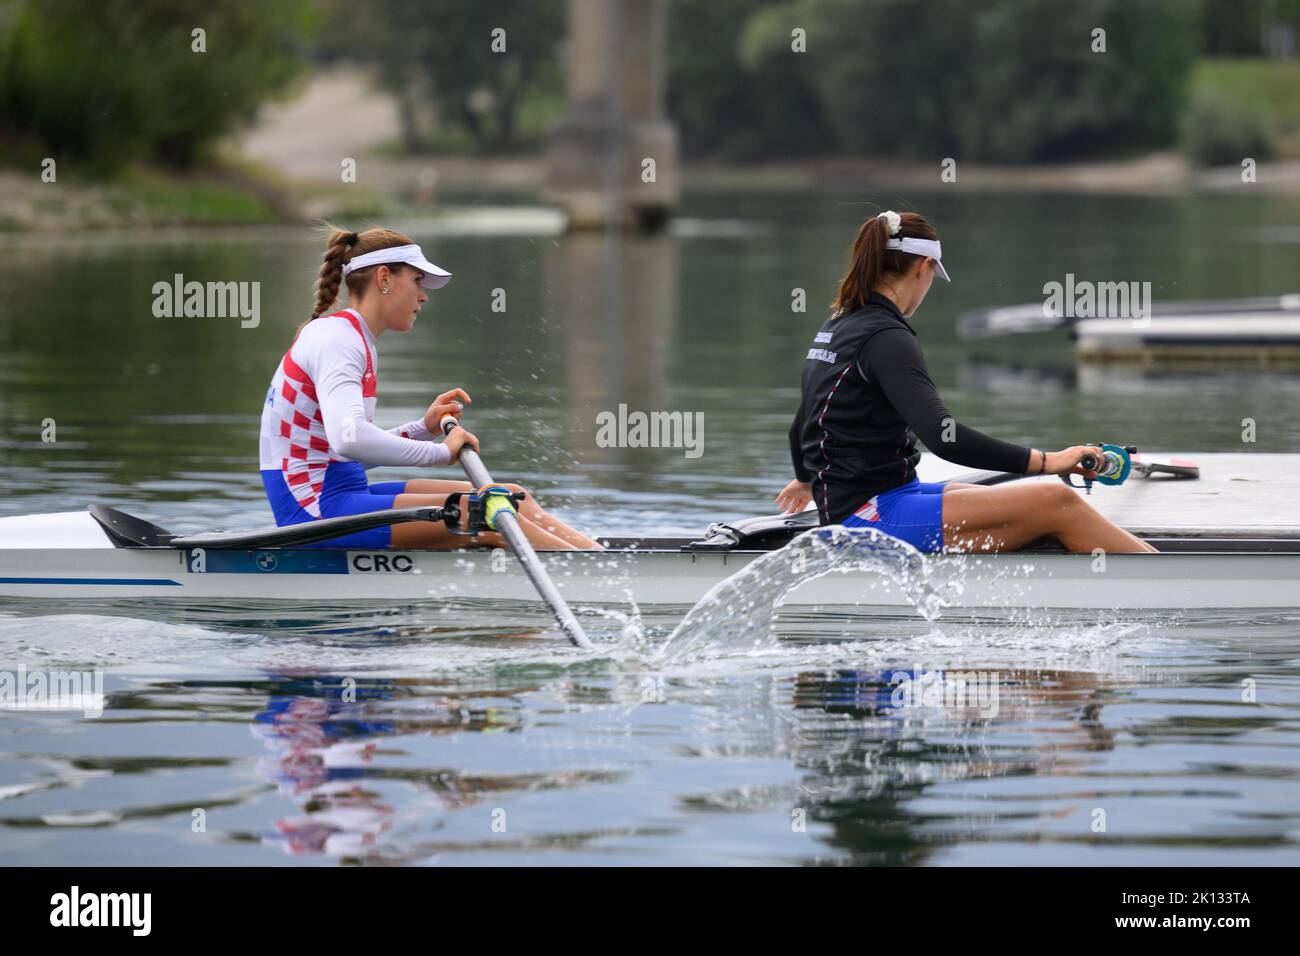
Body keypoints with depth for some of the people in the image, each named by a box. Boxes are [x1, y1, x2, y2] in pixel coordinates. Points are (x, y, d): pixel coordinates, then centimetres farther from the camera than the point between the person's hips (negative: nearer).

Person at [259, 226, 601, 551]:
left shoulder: (359, 341, 19)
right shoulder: (335, 337, -12)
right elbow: (348, 439, -29)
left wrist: (424, 429, 9)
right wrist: (440, 452, -19)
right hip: (316, 509, -10)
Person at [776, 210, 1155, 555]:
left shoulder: (836, 327, 15)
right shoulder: (886, 338, -15)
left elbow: (803, 426, 31)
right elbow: (943, 437, -26)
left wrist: (805, 479, 52)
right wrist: (1045, 462, -24)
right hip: (871, 517, -10)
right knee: (1056, 504, -16)